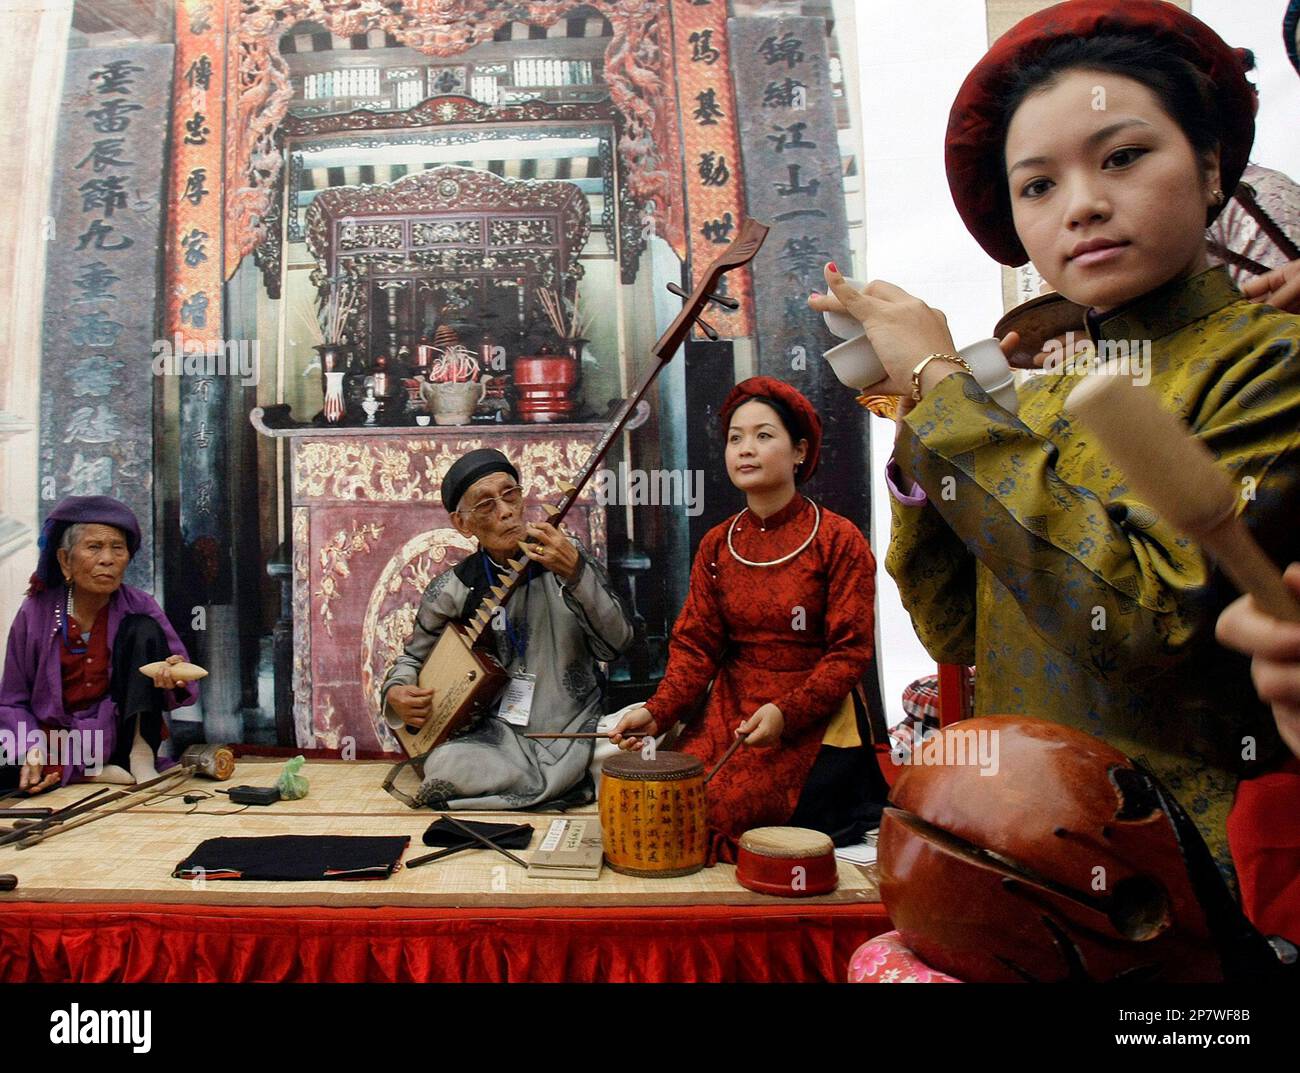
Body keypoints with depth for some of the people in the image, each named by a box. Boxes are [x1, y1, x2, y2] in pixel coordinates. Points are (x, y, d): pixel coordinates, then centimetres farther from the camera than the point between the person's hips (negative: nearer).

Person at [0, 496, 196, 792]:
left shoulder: (139, 607, -6)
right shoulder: (35, 613, -6)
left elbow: (179, 685, -8)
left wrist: (175, 680, -33)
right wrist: (31, 751, -20)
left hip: (123, 732, 0)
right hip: (58, 741, 0)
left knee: (143, 629, -19)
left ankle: (141, 757, -21)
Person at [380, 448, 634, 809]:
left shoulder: (567, 555, -2)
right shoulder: (453, 589, -2)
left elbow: (616, 643, -13)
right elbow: (412, 657, 15)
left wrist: (576, 572, -26)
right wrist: (395, 692, -8)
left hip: (577, 728, 0)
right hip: (502, 734, 0)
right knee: (443, 767, -28)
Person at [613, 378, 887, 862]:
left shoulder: (839, 540, -7)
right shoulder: (716, 545, 7)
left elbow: (851, 651, -10)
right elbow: (695, 644, 4)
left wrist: (785, 713, -23)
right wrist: (657, 712, -13)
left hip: (814, 718, -4)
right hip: (729, 709, 4)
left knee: (724, 809, -22)